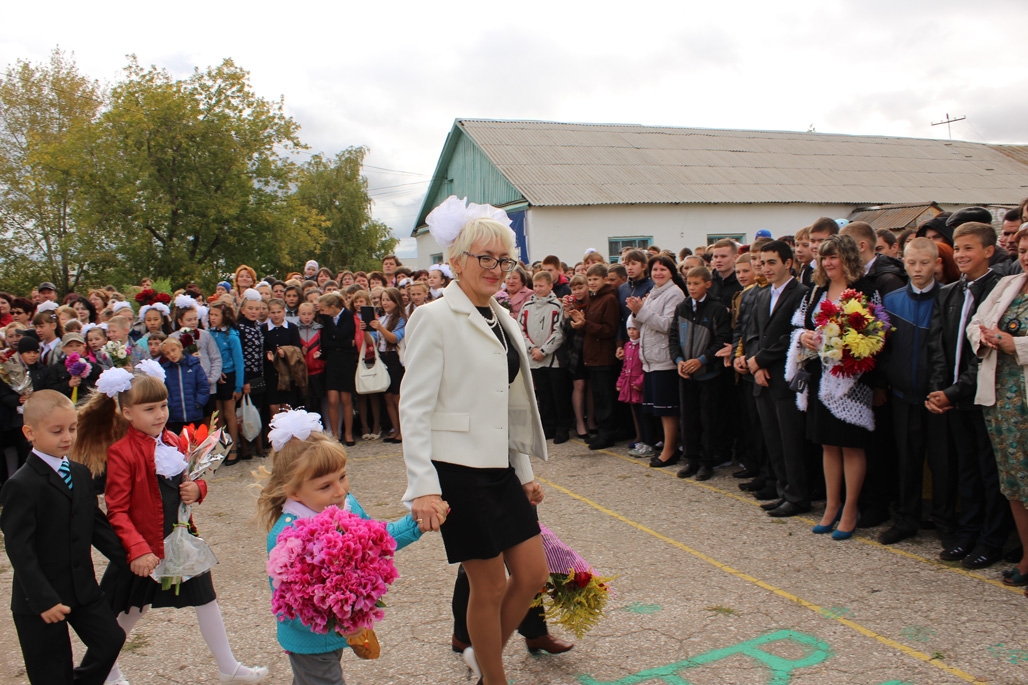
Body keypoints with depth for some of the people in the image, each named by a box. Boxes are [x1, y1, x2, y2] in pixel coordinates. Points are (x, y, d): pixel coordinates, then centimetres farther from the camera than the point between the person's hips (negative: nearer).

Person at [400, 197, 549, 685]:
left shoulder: (503, 321, 12)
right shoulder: (434, 318, -10)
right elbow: (414, 407, -14)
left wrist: (525, 472, 18)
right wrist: (423, 488, -20)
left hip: (502, 471, 7)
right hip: (459, 472, -7)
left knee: (533, 574, 11)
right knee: (490, 586, 4)